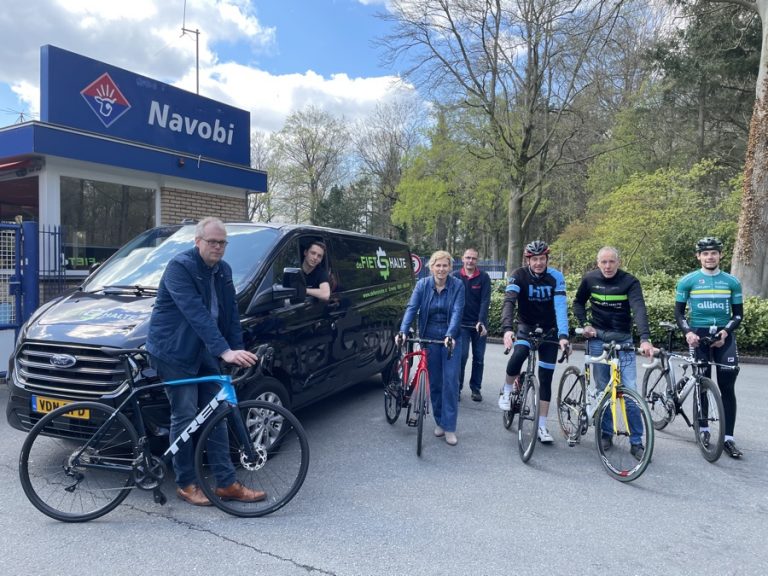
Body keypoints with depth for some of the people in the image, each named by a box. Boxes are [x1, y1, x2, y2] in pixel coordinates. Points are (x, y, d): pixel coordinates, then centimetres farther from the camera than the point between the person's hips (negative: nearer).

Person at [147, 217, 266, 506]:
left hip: (204, 352, 7)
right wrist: (225, 351, -35)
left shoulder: (223, 271, 6)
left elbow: (231, 313, 8)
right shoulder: (180, 266, -17)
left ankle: (227, 483, 14)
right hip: (173, 352, -7)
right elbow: (196, 313, -29)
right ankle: (186, 484, 15)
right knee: (185, 417, -2)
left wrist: (238, 349, -2)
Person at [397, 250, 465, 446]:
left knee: (450, 382, -5)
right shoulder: (423, 284, -4)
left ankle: (449, 428, 3)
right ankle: (439, 422, 24)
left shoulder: (457, 285, -8)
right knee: (434, 382, 9)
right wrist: (403, 331, -26)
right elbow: (412, 308, -11)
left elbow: (457, 312, -17)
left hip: (451, 338, -2)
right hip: (430, 338, 2)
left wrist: (450, 335, -31)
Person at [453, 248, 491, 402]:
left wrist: (481, 321, -22)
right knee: (462, 355, -8)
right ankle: (457, 387, 6)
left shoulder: (484, 277, -4)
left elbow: (485, 301, -11)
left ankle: (476, 388, 20)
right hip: (462, 323, -1)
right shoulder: (455, 276, -2)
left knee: (479, 357, 7)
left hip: (479, 324, 1)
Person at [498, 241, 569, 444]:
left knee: (546, 378, 0)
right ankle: (507, 390, -1)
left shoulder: (556, 277, -16)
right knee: (518, 356, -31)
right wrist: (507, 328, -46)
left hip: (549, 329, 1)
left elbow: (561, 307, -25)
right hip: (527, 325, -1)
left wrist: (563, 335, -40)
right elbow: (509, 302, -30)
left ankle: (542, 426, 11)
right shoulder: (519, 276, -17)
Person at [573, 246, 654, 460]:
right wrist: (585, 324, -4)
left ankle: (636, 442, 5)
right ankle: (606, 433, 21)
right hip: (598, 338, 2)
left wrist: (645, 339, -37)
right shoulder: (590, 279, -3)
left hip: (623, 339, -1)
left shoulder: (630, 281, -11)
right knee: (602, 389, 5)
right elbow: (578, 302, 12)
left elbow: (639, 310, -23)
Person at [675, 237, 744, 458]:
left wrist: (726, 331, -11)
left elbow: (738, 314, 7)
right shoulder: (687, 281, 1)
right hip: (698, 334, -1)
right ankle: (703, 428, 22)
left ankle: (728, 438, 3)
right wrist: (688, 332, -14)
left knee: (727, 387, -2)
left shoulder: (732, 282, 5)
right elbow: (679, 312, 3)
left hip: (723, 335, 1)